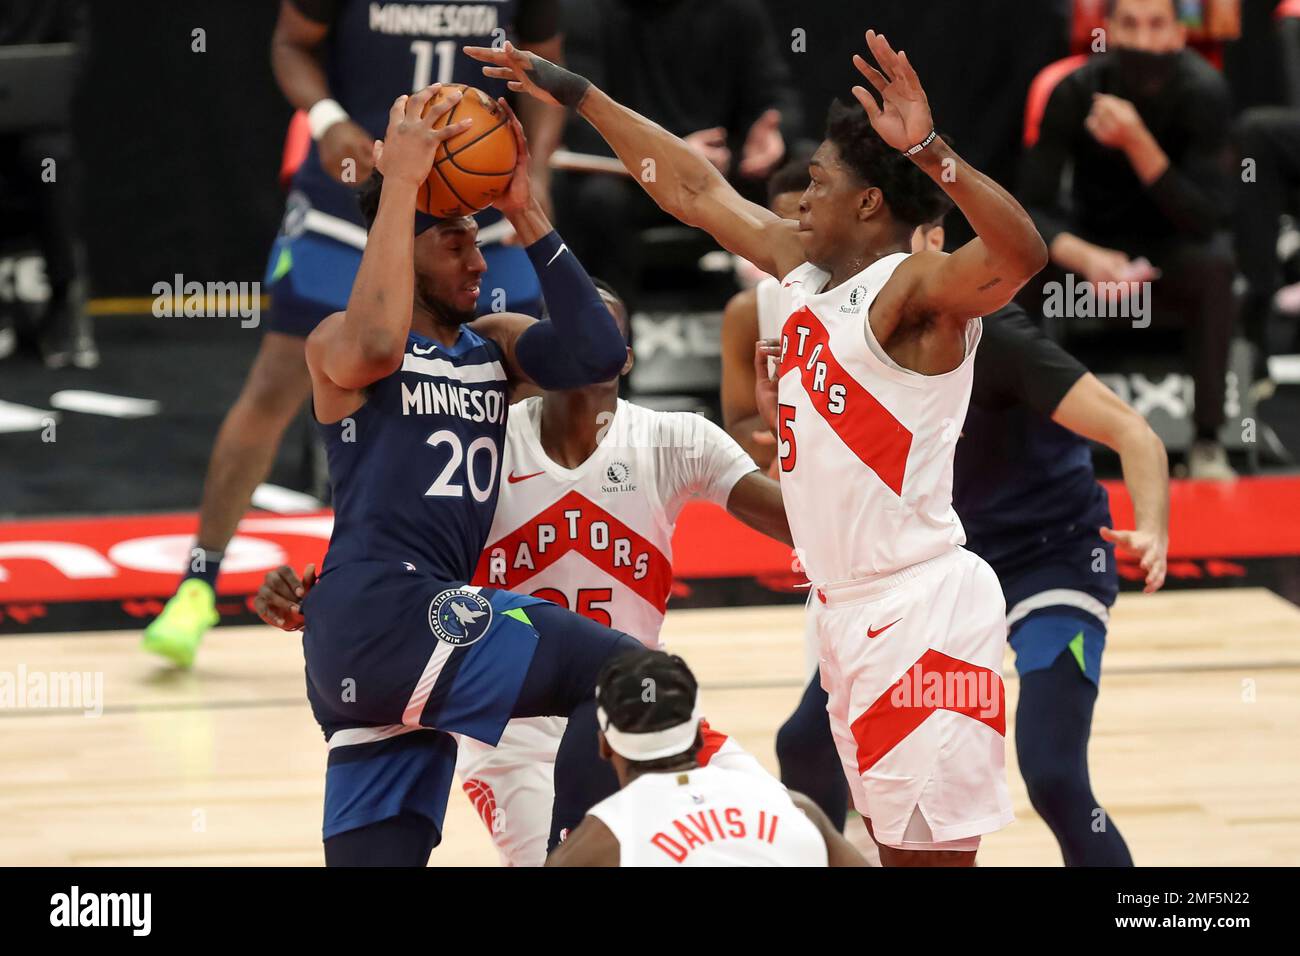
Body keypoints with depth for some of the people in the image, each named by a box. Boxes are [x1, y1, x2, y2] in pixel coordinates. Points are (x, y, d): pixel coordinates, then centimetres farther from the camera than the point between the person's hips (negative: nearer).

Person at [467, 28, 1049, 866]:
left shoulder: (915, 289, -14)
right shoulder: (805, 270, 11)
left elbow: (1021, 254, -34)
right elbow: (696, 191, 20)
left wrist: (930, 153, -46)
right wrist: (577, 94, 22)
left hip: (921, 610, -9)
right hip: (851, 609, 9)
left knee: (933, 851, -8)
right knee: (897, 843, 14)